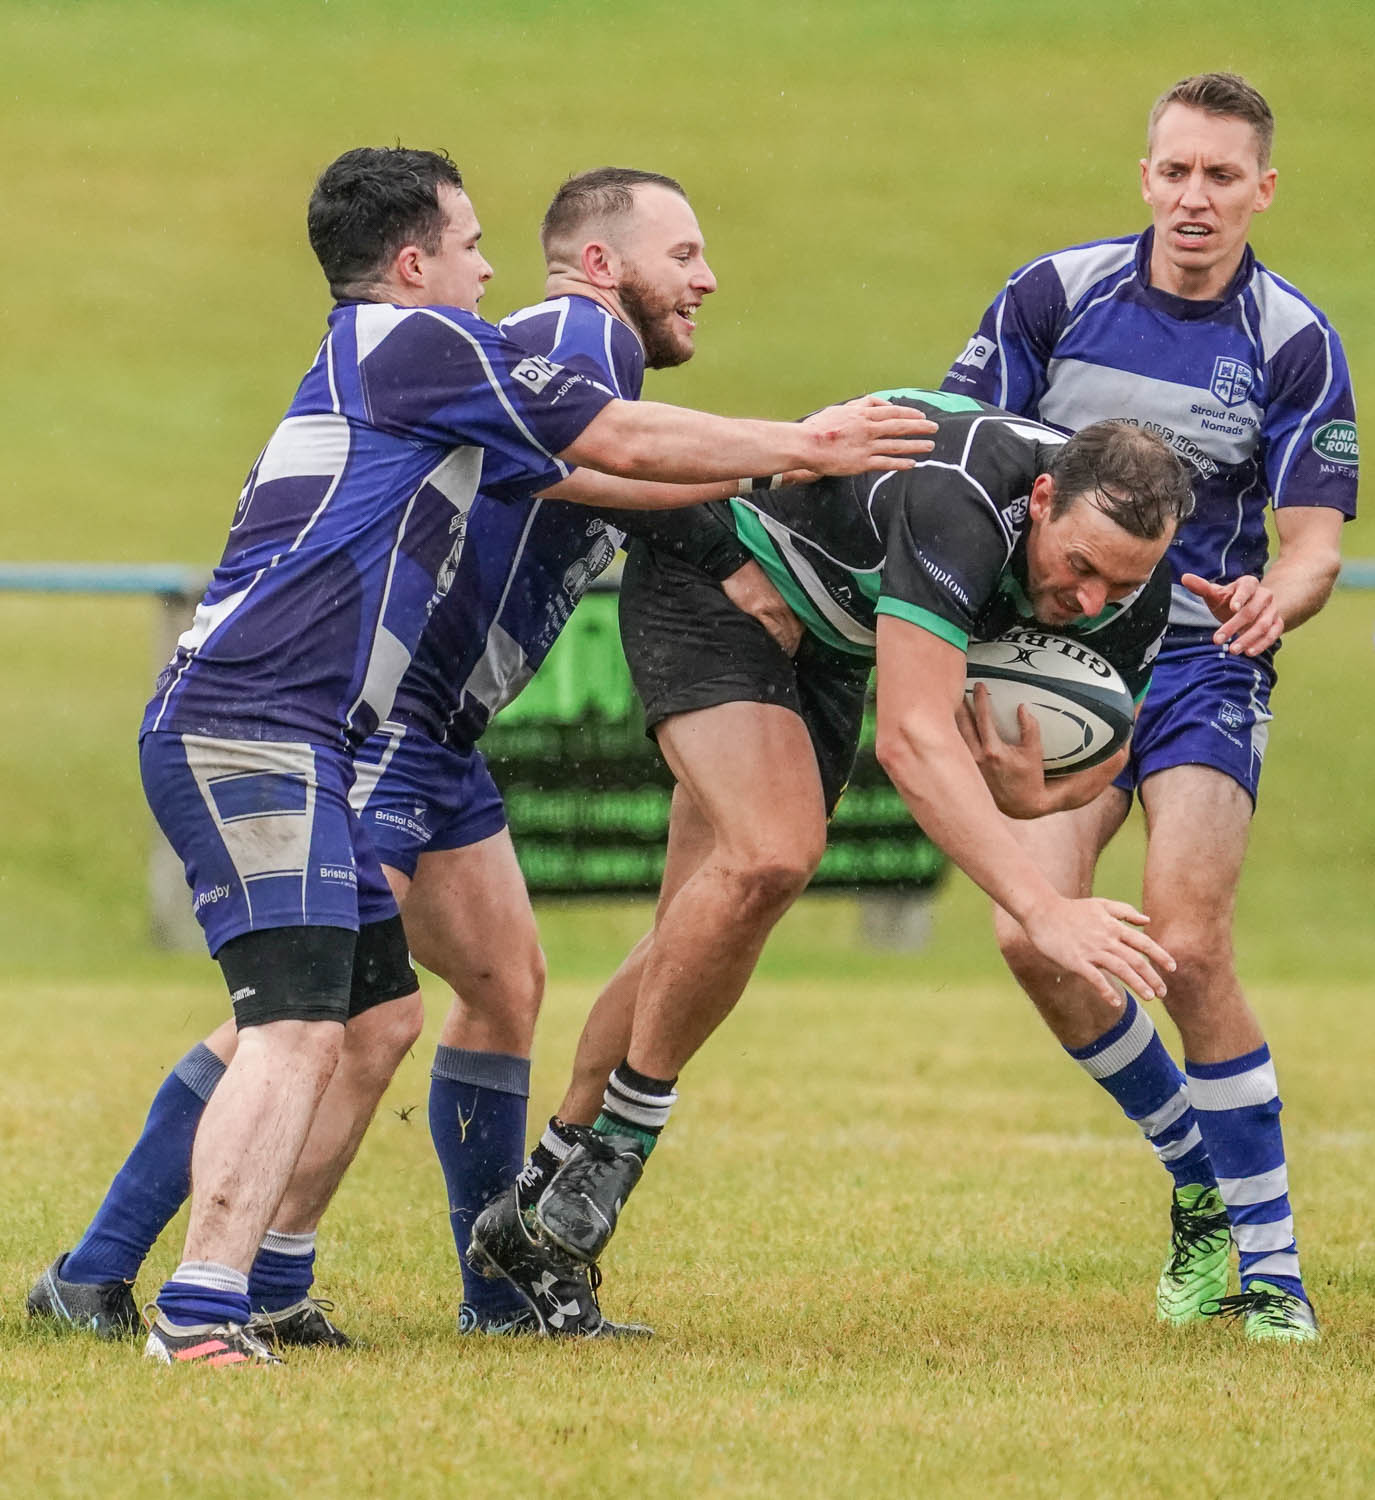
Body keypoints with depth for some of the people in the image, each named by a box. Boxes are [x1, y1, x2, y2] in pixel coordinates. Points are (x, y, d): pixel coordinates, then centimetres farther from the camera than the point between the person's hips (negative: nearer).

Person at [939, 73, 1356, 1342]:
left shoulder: (1295, 344, -6)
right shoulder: (1057, 295, -2)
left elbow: (1316, 545, -8)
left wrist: (1273, 601, -30)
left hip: (1203, 667, -3)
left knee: (1187, 950, -17)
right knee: (1036, 940, -13)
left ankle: (1270, 1267, -6)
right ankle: (1201, 1183, 10)